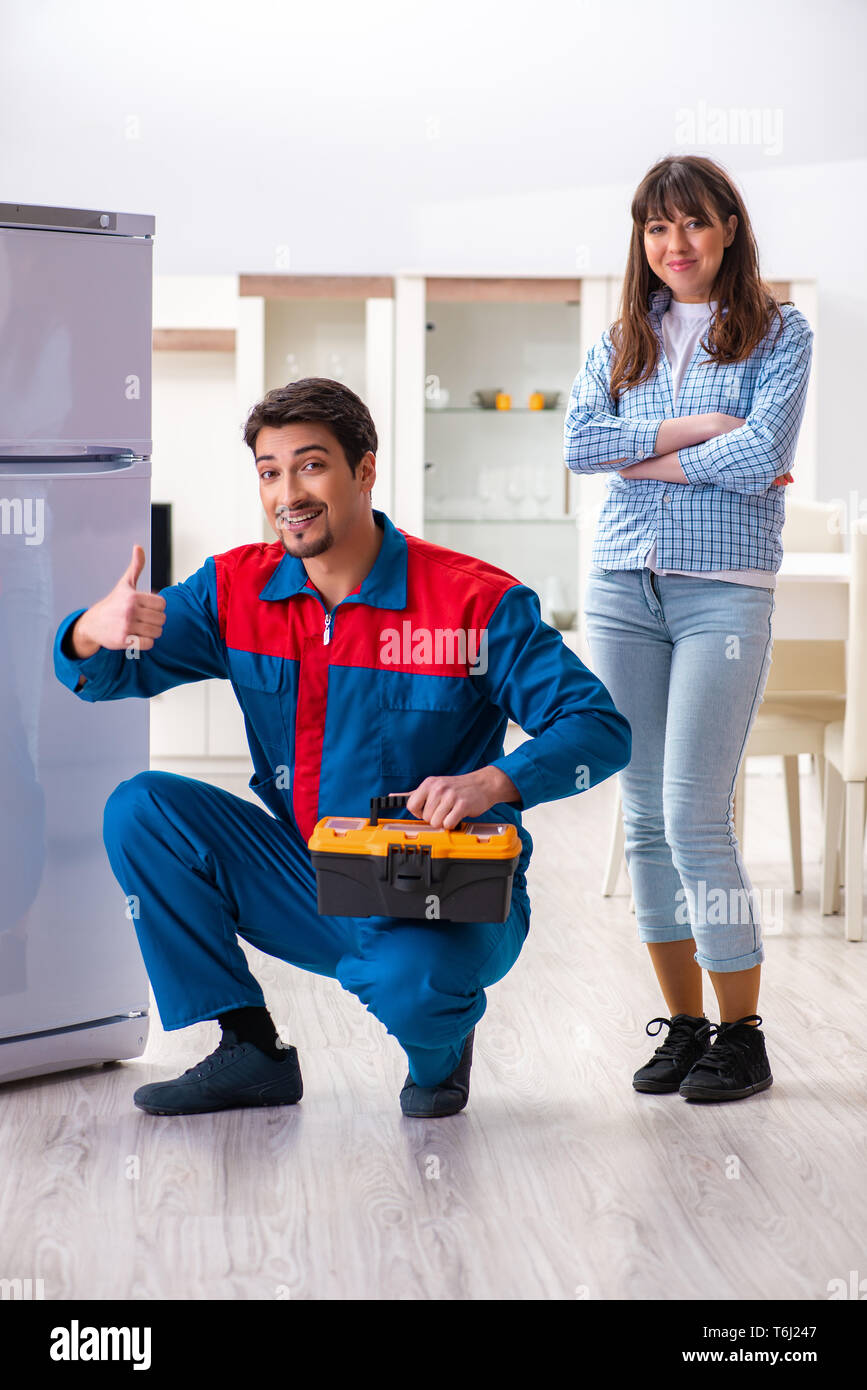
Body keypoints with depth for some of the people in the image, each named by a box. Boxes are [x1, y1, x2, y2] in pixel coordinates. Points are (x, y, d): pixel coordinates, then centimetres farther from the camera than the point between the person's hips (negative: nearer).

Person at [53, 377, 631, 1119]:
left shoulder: (476, 602, -14)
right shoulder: (239, 587, 0)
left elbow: (600, 726, -16)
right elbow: (107, 672, -3)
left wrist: (492, 782, -34)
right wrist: (94, 632, -28)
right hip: (307, 887, 5)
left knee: (407, 982, -37)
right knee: (140, 809, -11)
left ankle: (440, 1044, 5)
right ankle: (252, 1052, -1)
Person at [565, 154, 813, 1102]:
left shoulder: (778, 335, 4)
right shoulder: (619, 343, 16)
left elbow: (760, 457, -10)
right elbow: (579, 443, -1)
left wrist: (647, 459, -3)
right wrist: (699, 428, -8)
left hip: (724, 589, -4)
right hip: (623, 587, 5)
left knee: (694, 817, -10)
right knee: (645, 818, 4)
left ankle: (742, 1035, 1)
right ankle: (683, 1025, 14)